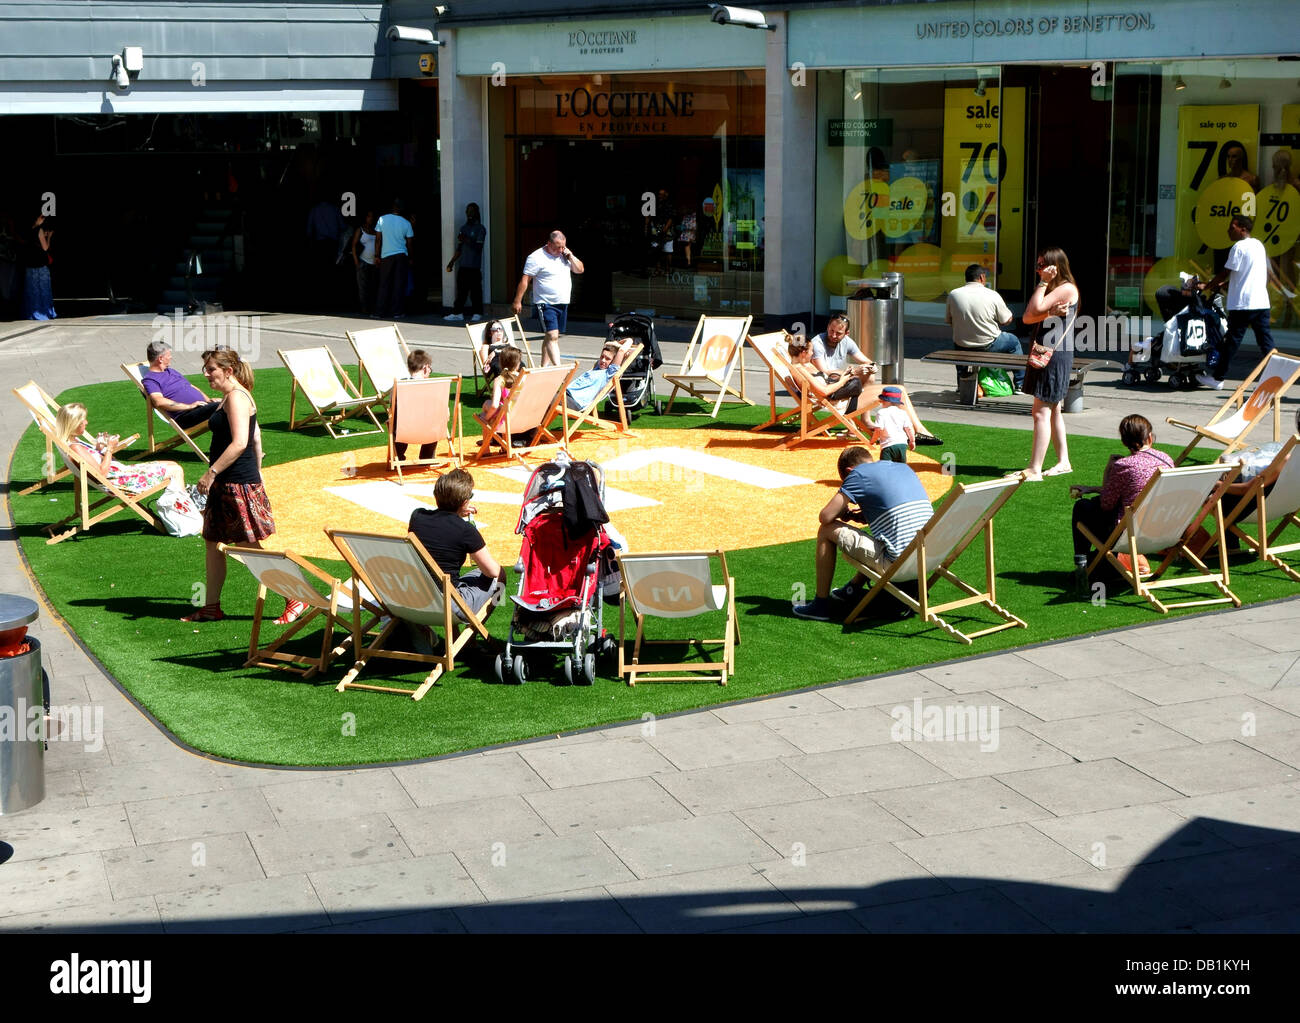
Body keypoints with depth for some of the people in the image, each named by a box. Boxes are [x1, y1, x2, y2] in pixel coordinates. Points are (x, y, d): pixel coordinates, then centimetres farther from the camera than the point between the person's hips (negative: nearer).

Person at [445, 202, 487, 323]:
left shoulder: (480, 229, -2)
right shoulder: (464, 228, 17)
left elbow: (478, 247, -11)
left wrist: (466, 240, -21)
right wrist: (452, 262, 20)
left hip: (474, 266, -6)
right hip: (463, 265, 6)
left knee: (475, 290, -5)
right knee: (461, 289, 4)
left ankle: (477, 314, 1)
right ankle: (457, 313, 6)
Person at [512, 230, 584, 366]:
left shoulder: (565, 256, 11)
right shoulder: (536, 257, -11)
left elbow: (580, 269, 12)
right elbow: (525, 280, -12)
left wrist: (570, 256, -4)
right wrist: (517, 301, -15)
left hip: (563, 304, 7)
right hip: (546, 304, -7)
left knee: (552, 337, 12)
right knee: (552, 336, -16)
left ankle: (544, 366, 20)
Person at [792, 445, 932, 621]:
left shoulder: (859, 474, -3)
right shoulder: (904, 468, 18)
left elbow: (825, 517, -6)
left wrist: (843, 511, 16)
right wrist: (857, 515, 23)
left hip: (897, 566, -8)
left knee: (827, 530, 6)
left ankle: (821, 604, 13)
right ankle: (854, 588, 49)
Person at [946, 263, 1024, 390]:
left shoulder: (953, 294, -6)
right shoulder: (992, 295, -13)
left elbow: (949, 320, 7)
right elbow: (1007, 320, -4)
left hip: (961, 346, 3)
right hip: (988, 345, -3)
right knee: (1014, 341, 25)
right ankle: (1020, 384, 31)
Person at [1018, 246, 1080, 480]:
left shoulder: (1067, 289, -10)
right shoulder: (1050, 290, 18)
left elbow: (1036, 308, -20)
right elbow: (1027, 317, 4)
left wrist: (1043, 282, -10)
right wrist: (1049, 313, -13)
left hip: (1057, 355, -10)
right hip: (1043, 353, 10)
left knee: (1042, 411, -13)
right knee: (1053, 411, 16)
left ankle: (1034, 469, -15)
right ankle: (1063, 462, 25)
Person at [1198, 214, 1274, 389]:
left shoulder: (1239, 247, -10)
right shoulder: (1259, 245, 15)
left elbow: (1225, 273, -9)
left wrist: (1207, 286, 6)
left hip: (1242, 304, -7)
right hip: (1262, 302, 7)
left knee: (1232, 341, -1)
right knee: (1266, 342, 6)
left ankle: (1217, 378, 5)